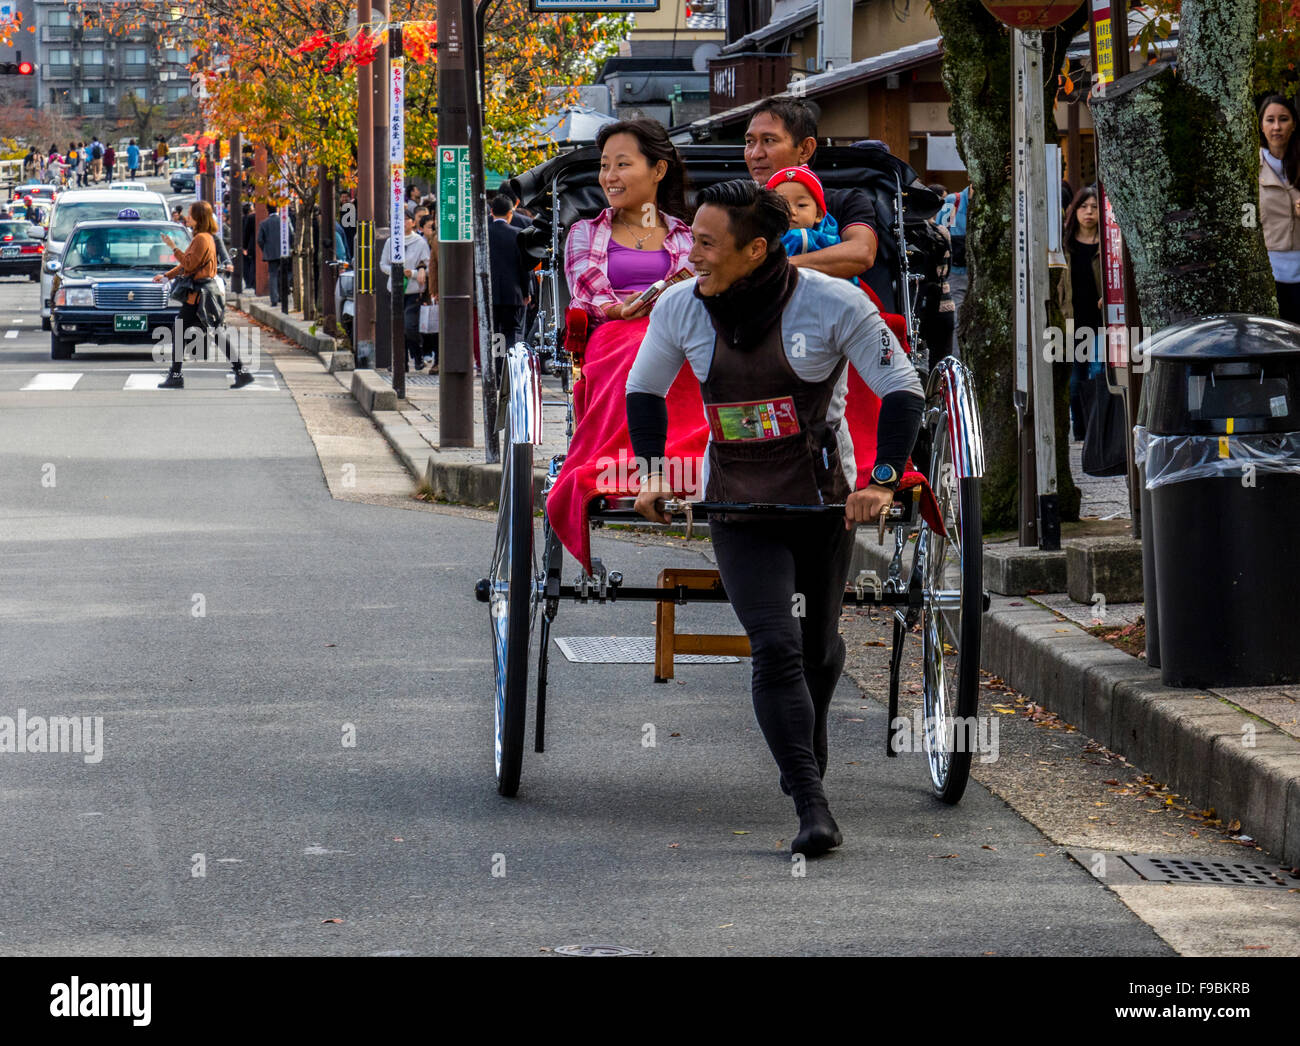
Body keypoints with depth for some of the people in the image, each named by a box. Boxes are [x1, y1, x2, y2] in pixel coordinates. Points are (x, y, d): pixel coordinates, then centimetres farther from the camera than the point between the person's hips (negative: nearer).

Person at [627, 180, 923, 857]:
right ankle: (812, 808, -20)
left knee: (818, 646, 15)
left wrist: (882, 479, -19)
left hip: (823, 499, 0)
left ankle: (806, 755, 46)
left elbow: (902, 390, -10)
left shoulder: (835, 304, -15)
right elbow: (643, 389, 11)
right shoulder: (679, 308, -7)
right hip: (737, 508, 0)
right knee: (775, 649, -15)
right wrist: (652, 471, 1)